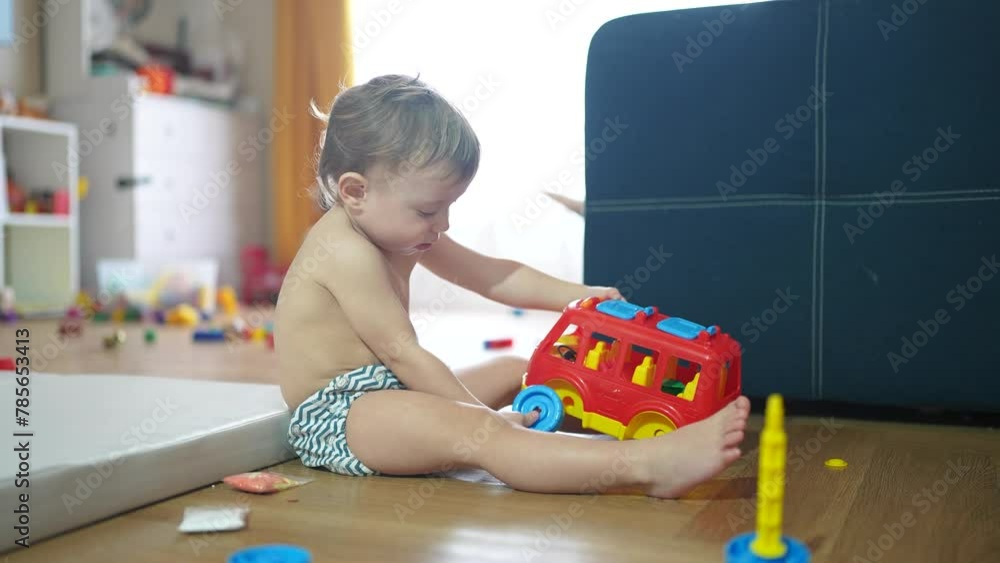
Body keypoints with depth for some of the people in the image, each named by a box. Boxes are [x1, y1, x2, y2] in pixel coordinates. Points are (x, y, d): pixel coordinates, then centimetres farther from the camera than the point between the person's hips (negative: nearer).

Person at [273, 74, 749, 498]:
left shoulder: (398, 230, 9)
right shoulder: (347, 252, -20)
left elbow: (491, 275, 11)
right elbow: (402, 354, -21)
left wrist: (577, 295, 2)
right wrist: (484, 416, -18)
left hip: (387, 393, 11)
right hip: (333, 417, -11)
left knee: (513, 370, 14)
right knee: (475, 433, -32)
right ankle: (652, 466, -47)